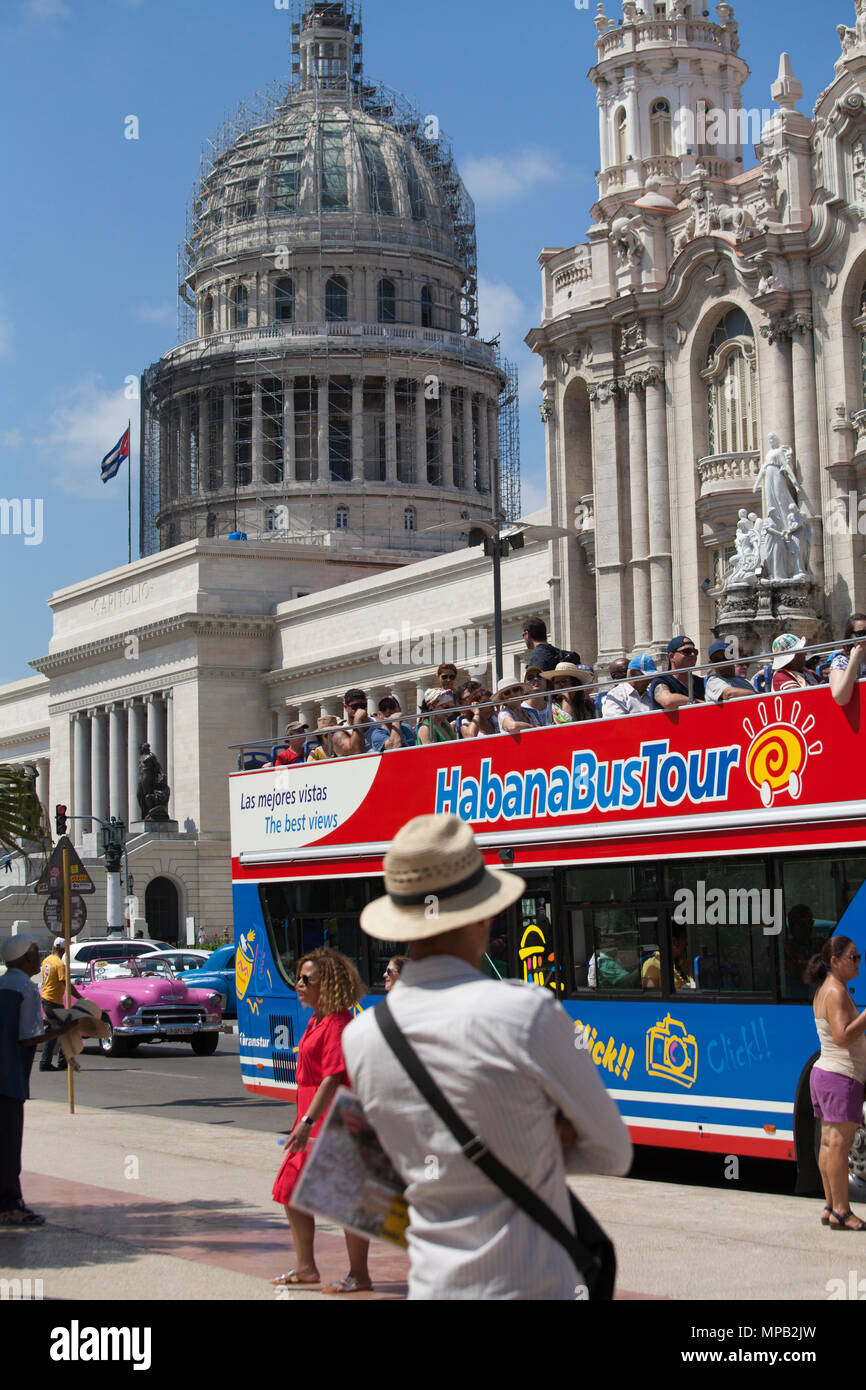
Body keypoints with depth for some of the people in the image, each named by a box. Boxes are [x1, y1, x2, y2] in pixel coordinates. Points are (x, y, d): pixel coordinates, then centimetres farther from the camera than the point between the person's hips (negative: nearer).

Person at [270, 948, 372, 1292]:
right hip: (313, 1119, 10)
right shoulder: (317, 1021, 13)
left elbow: (332, 1078, -23)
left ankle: (359, 1276, 7)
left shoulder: (337, 1024, -16)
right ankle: (305, 1267, 23)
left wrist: (307, 1122, -28)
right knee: (291, 1190, 12)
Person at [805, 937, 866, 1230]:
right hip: (841, 1077, -10)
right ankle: (841, 1211, -7)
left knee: (829, 1143, 10)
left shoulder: (825, 991, 15)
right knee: (839, 1144, -8)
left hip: (823, 1074, 10)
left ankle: (830, 1207, 14)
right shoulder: (836, 992, -15)